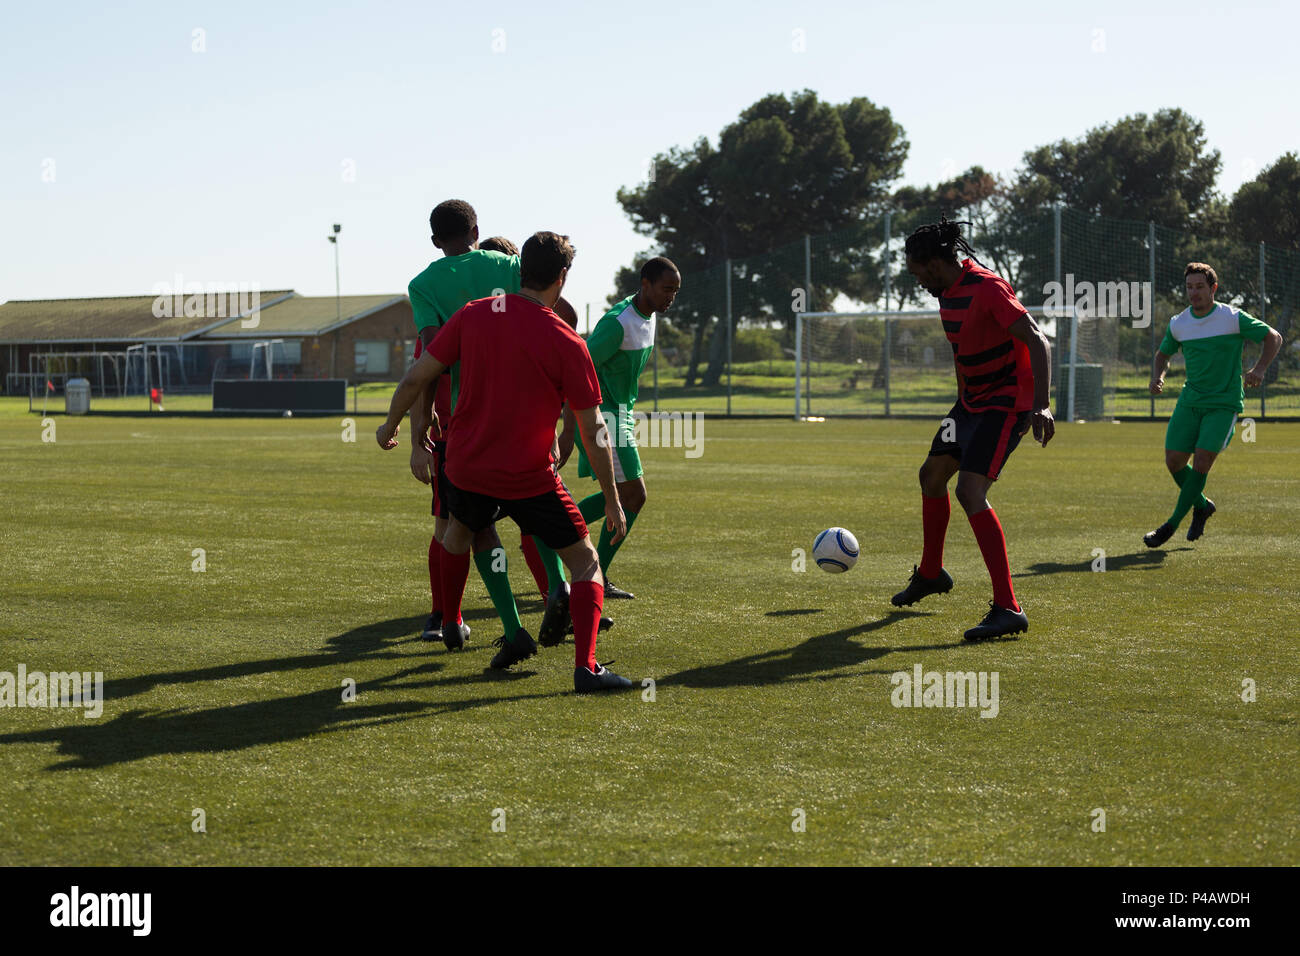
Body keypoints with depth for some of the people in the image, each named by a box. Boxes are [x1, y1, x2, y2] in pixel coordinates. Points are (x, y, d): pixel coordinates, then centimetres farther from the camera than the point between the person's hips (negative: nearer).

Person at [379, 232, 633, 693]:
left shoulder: (473, 315, -2)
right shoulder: (567, 343, -11)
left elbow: (416, 377, 2)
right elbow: (593, 432, -8)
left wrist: (390, 425, 20)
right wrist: (612, 499, 2)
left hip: (465, 467, 4)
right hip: (529, 477, -4)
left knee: (456, 534, 32)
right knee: (586, 562, 7)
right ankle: (586, 667, -7)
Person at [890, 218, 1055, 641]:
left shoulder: (987, 288, -22)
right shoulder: (948, 294, 7)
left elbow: (1038, 342, -29)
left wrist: (1041, 407, -39)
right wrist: (963, 404, 27)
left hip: (1006, 403, -10)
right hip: (972, 400, 10)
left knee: (970, 492, -22)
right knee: (932, 474, 20)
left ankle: (1008, 609, -24)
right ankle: (930, 574, 44)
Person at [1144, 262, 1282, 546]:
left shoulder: (1233, 318, -8)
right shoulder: (1178, 324, 4)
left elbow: (1274, 337, 0)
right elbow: (1162, 354, 21)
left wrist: (1259, 369, -17)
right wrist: (1157, 376, -2)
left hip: (1224, 403, -4)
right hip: (1190, 401, 4)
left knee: (1201, 463, -16)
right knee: (1174, 461, -3)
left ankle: (1171, 525, -6)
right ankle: (1201, 505, 26)